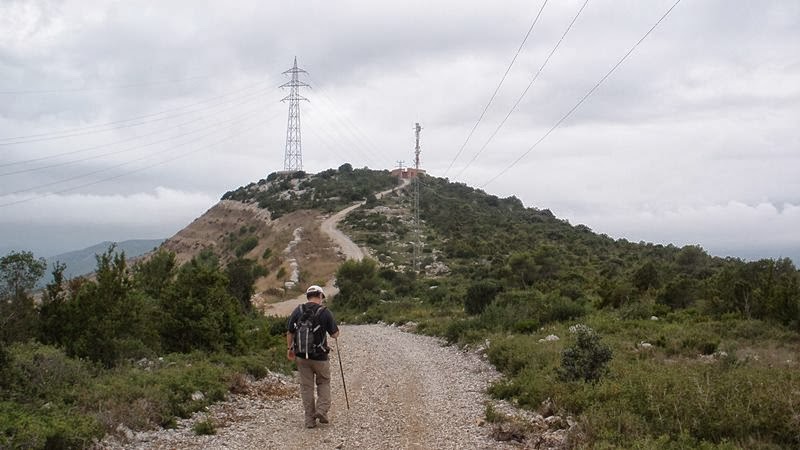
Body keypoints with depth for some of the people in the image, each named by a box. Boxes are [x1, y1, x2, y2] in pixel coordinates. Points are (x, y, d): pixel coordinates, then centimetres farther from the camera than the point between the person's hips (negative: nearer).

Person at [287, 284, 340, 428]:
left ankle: (310, 419, 11)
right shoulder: (325, 312, -8)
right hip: (320, 356, -2)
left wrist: (290, 348, 17)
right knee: (324, 383, 18)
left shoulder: (298, 311, 0)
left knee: (306, 387, 10)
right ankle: (322, 410, 2)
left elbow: (289, 332, 4)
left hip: (301, 356, 2)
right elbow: (335, 334, -4)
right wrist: (336, 331, 18)